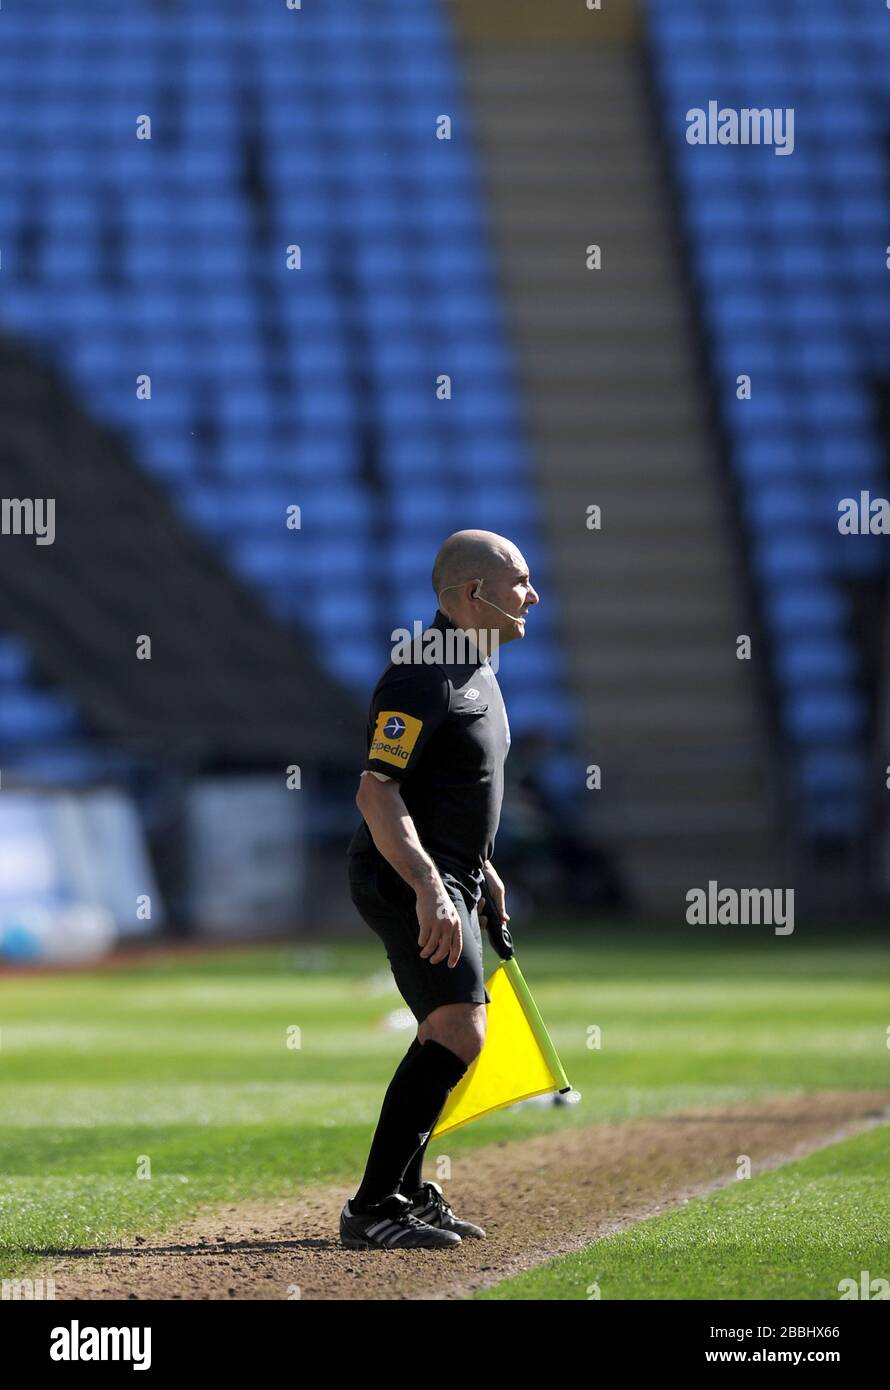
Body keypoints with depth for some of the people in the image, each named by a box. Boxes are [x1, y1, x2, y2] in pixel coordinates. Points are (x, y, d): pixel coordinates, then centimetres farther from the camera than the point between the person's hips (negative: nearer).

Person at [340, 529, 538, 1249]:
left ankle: (407, 1193, 34)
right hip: (406, 877, -11)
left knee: (446, 1038, 20)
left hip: (450, 878, 11)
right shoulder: (421, 674, -19)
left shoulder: (476, 668, 14)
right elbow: (377, 792, -28)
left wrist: (484, 873, 28)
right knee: (459, 1033, -22)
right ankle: (373, 1210, -25)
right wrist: (428, 887, -37)